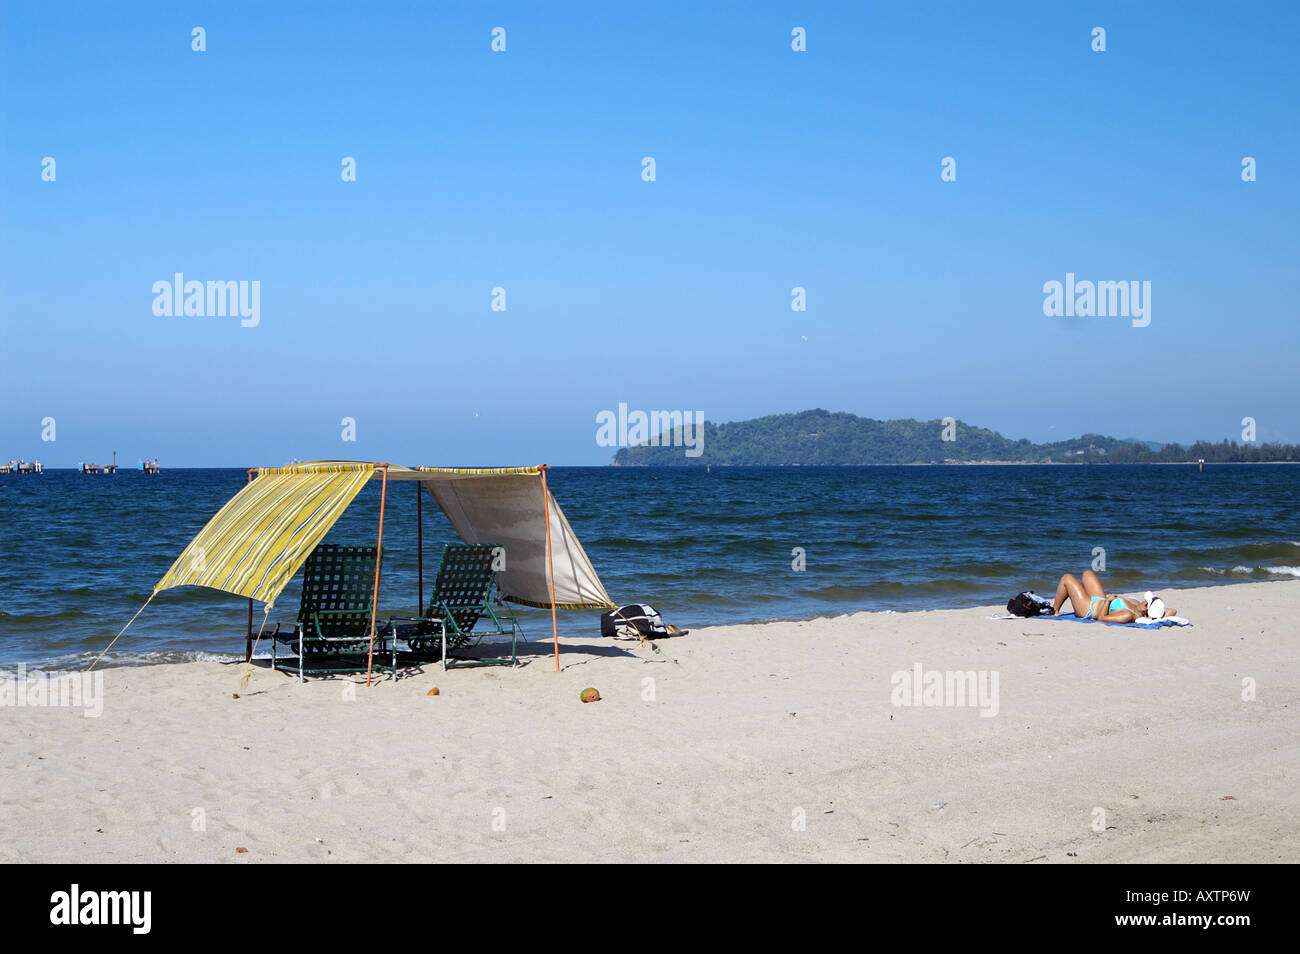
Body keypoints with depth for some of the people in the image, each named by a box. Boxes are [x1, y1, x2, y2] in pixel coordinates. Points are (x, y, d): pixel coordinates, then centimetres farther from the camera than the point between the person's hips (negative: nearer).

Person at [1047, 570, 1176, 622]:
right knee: (1087, 573, 27)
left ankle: (1055, 610, 25)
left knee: (1067, 578, 5)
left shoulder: (1128, 616, -43)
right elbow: (1173, 611, -13)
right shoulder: (1142, 613, -24)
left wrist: (1108, 600, -31)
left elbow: (1101, 617, -36)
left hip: (1089, 609, -8)